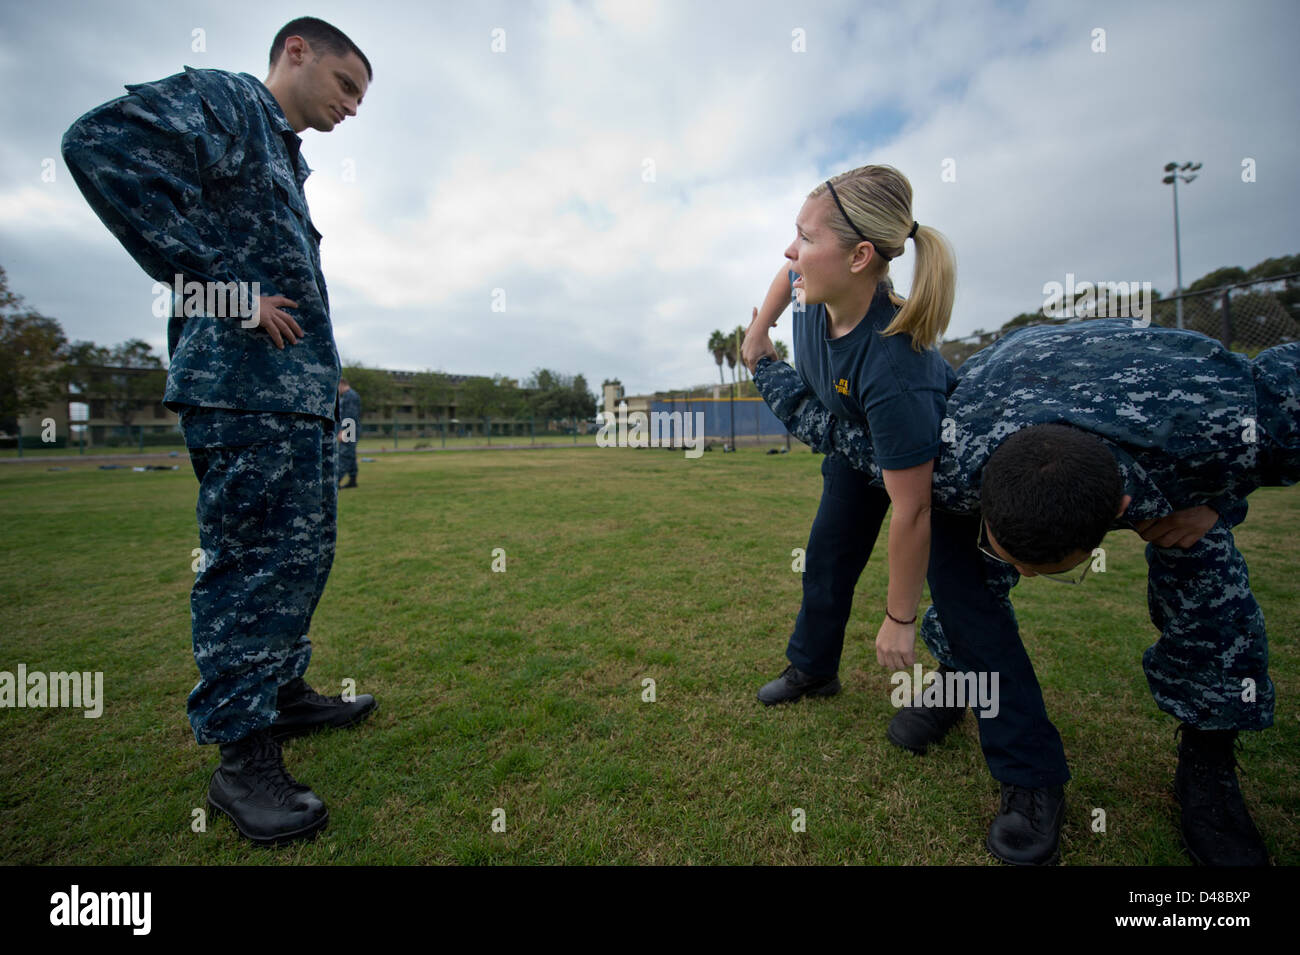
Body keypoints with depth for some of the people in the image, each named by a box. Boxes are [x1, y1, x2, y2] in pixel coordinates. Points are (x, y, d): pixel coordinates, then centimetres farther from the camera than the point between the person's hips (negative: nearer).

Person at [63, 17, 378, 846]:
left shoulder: (285, 159, 28)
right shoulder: (222, 100, 3)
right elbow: (100, 143, -14)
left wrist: (320, 375, 13)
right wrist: (220, 289, -17)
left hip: (299, 391, 9)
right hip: (246, 386, -9)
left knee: (302, 554, 13)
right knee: (256, 559, -8)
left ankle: (282, 691, 27)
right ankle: (244, 754, 2)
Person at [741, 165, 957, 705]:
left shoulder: (892, 370, -46)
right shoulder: (813, 287, -28)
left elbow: (912, 511, -38)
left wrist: (899, 619, -27)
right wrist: (758, 332, 1)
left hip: (930, 455, -6)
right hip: (854, 439, 7)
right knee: (826, 559, 14)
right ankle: (812, 669, 35)